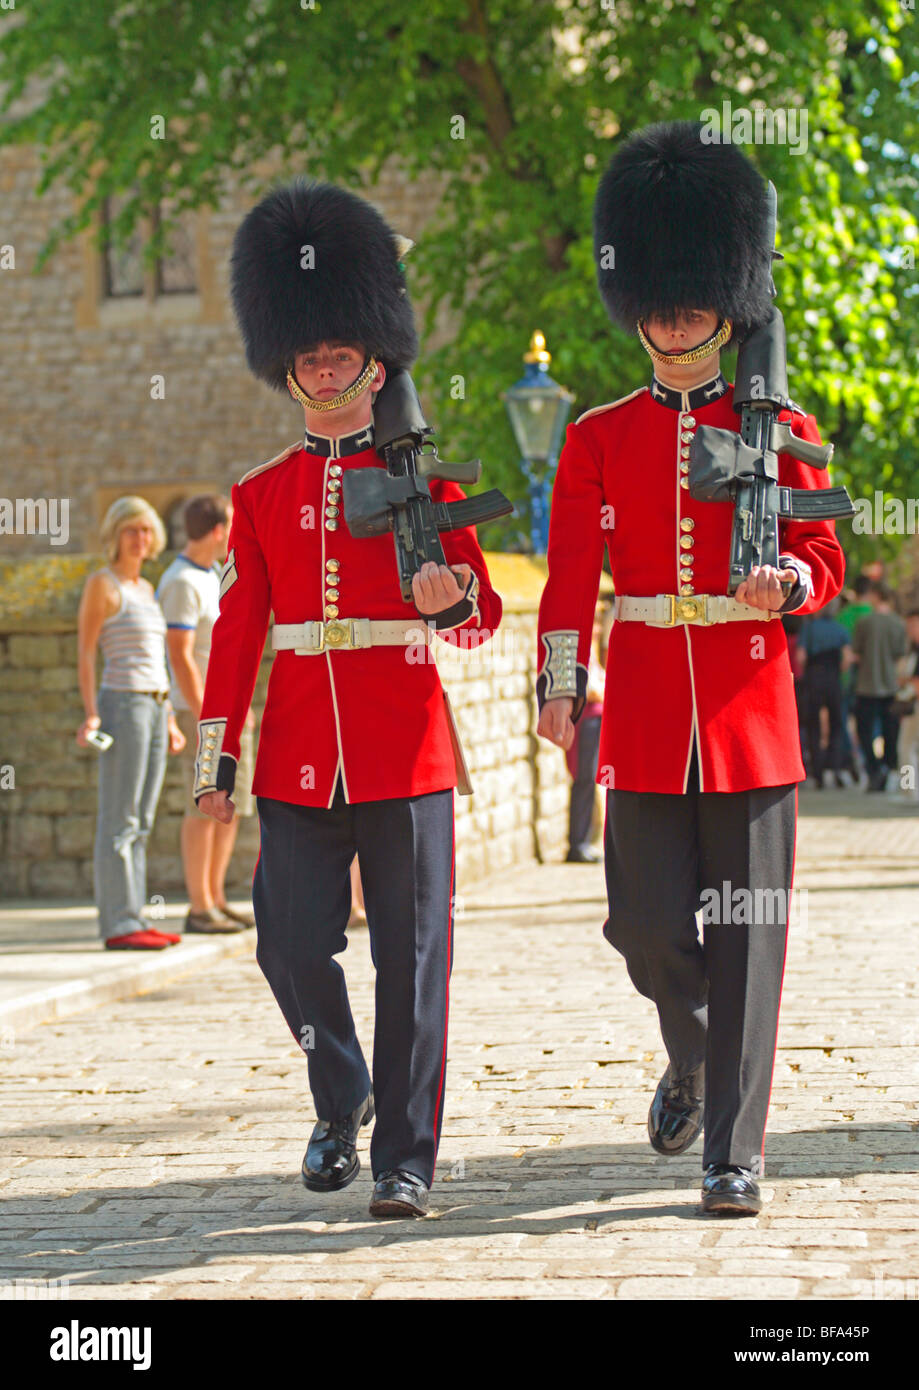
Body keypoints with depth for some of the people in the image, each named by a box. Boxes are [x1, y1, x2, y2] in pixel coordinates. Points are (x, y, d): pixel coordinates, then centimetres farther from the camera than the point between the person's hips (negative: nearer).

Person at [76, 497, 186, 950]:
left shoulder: (145, 589, 17)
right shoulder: (101, 583, -7)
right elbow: (85, 652, -11)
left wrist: (170, 720, 21)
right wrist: (90, 714, -21)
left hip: (154, 708, 8)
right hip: (121, 707, -8)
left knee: (140, 822, 8)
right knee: (119, 821, -8)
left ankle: (132, 920, 10)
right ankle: (117, 924, -8)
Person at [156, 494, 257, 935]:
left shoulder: (209, 578, 15)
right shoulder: (181, 584, -16)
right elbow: (179, 657, -20)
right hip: (201, 710, -9)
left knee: (232, 806, 10)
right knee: (205, 809, -7)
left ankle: (216, 900, 15)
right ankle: (200, 909, -2)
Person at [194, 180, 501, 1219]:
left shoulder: (423, 479, 5)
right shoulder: (261, 496, 11)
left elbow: (483, 616, 5)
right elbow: (236, 630, 10)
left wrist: (451, 597, -19)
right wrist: (216, 758, 5)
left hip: (404, 752, -2)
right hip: (298, 760, 2)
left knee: (411, 955, -2)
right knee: (292, 944, 1)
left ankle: (404, 1158, 4)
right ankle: (342, 1102, 28)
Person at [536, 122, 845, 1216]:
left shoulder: (778, 429, 6)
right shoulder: (599, 437, 8)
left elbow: (824, 564, 5)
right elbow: (571, 574, 2)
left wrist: (785, 580, -18)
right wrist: (561, 685, -9)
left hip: (749, 709, -1)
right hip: (644, 714, 1)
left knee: (745, 931, -3)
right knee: (647, 921, -1)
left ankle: (734, 1153, 3)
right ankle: (692, 1059, 31)